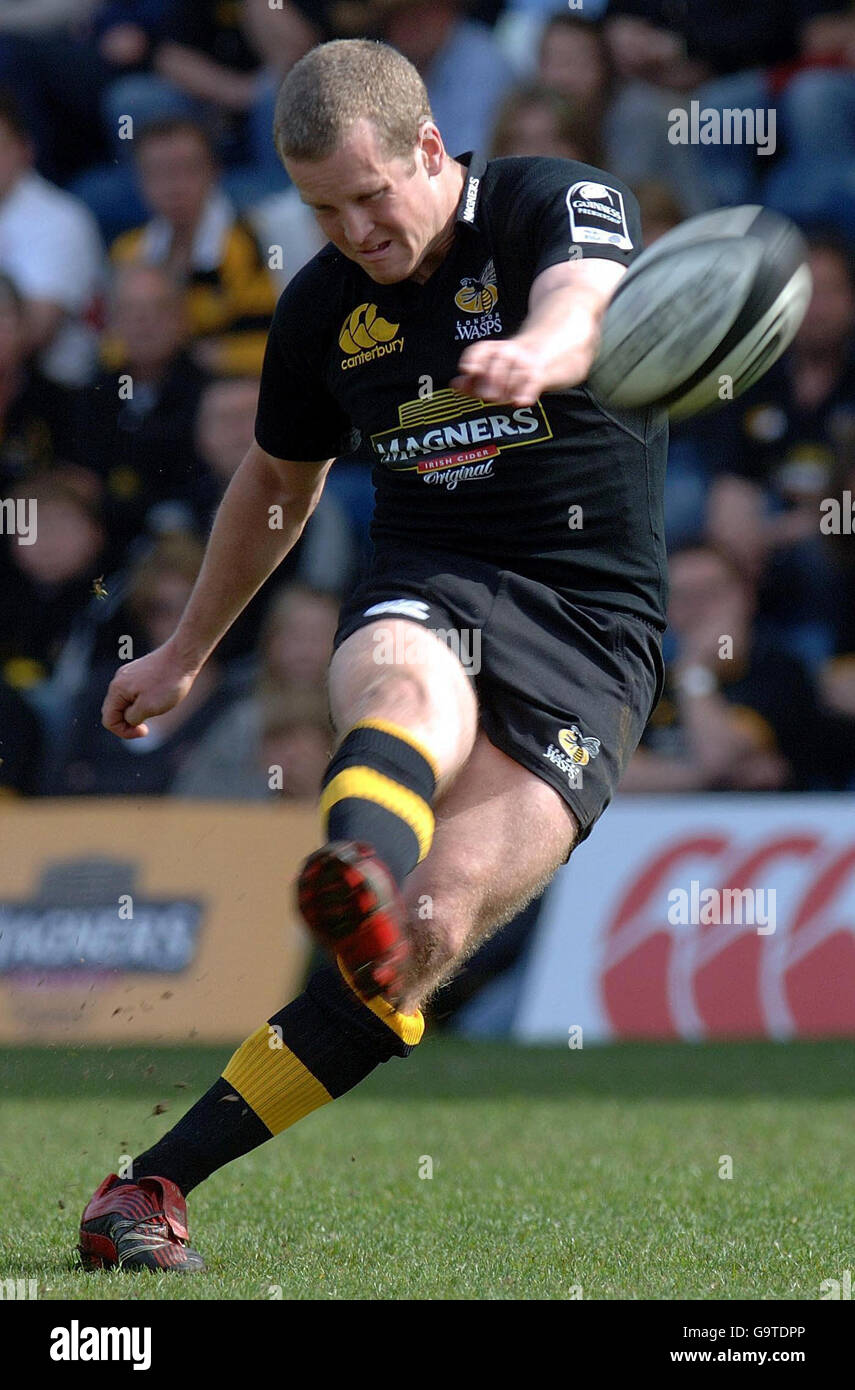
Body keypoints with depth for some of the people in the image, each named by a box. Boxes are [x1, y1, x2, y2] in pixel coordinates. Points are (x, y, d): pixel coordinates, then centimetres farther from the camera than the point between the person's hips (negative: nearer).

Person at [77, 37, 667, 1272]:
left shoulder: (565, 206, -5)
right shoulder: (322, 309, 9)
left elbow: (579, 304, -30)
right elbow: (277, 486, 27)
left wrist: (537, 355, -55)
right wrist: (188, 651, 37)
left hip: (594, 627, -2)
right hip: (424, 593, 2)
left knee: (434, 929, -20)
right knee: (413, 690, -39)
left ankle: (156, 1182, -18)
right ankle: (358, 875, -76)